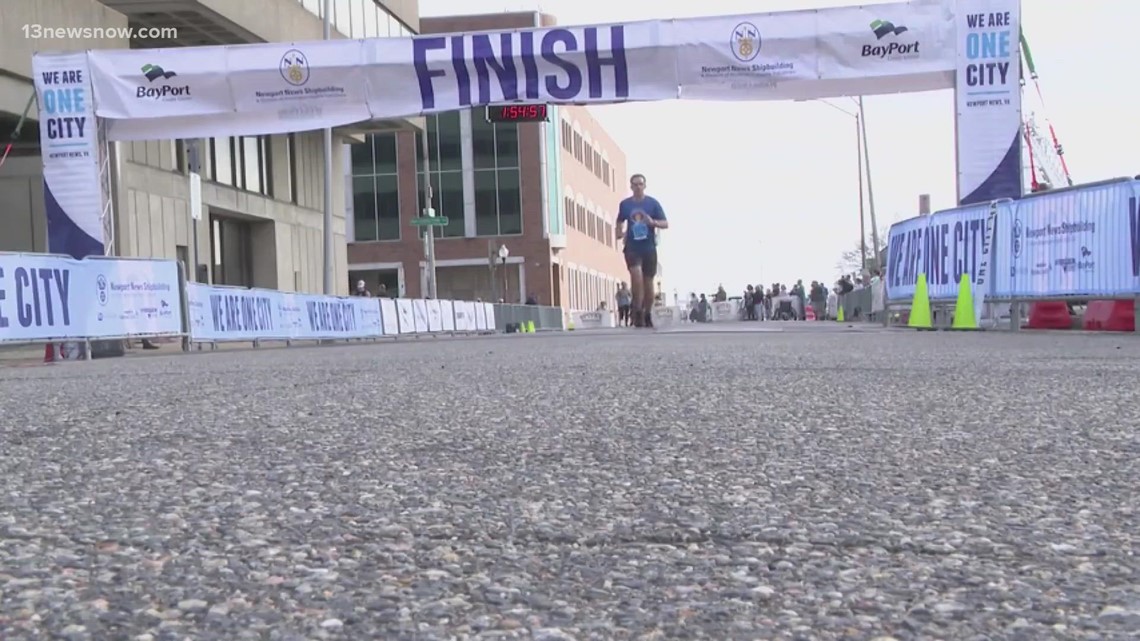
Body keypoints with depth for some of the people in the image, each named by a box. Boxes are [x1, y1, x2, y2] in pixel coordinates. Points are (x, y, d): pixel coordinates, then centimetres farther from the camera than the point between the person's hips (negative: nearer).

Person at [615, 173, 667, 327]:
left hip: (649, 247, 1)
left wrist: (653, 222, -18)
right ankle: (637, 311, -15)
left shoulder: (653, 203, 1)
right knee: (636, 274, -24)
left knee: (648, 281, 5)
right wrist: (619, 232, 3)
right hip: (632, 247, 0)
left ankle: (647, 315, 20)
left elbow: (665, 224, 1)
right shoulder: (625, 204, 5)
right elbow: (620, 222, 23)